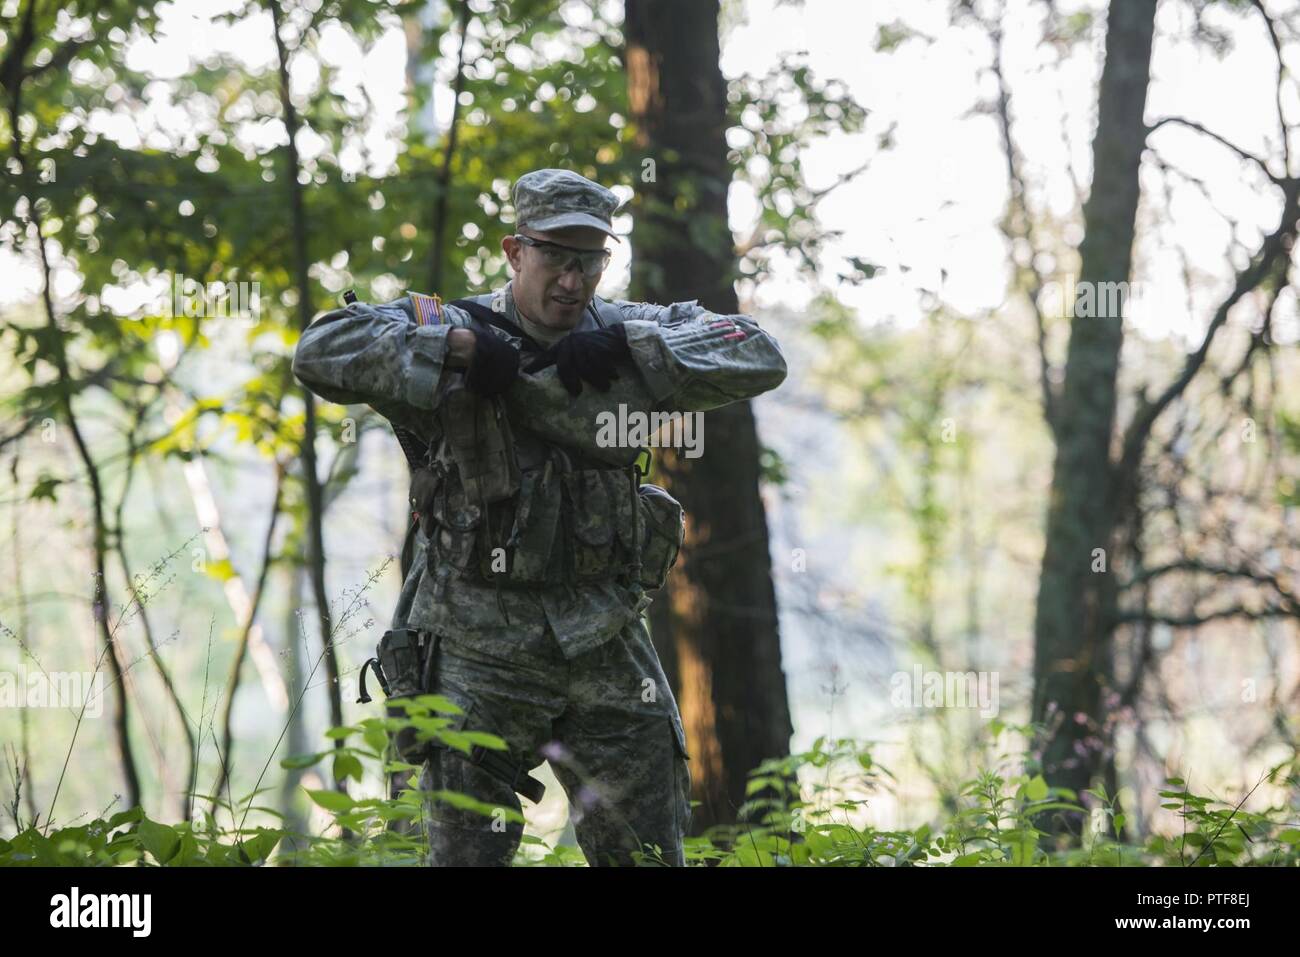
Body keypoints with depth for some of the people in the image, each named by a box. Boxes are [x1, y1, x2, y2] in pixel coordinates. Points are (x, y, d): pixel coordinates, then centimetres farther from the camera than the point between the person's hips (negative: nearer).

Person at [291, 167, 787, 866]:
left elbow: (759, 356, -1)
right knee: (466, 851, 1)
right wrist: (457, 350, -21)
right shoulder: (451, 330, -4)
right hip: (481, 644, -3)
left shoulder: (627, 334, 7)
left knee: (648, 852, 8)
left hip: (605, 645, 3)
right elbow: (321, 351, -16)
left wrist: (626, 351, -11)